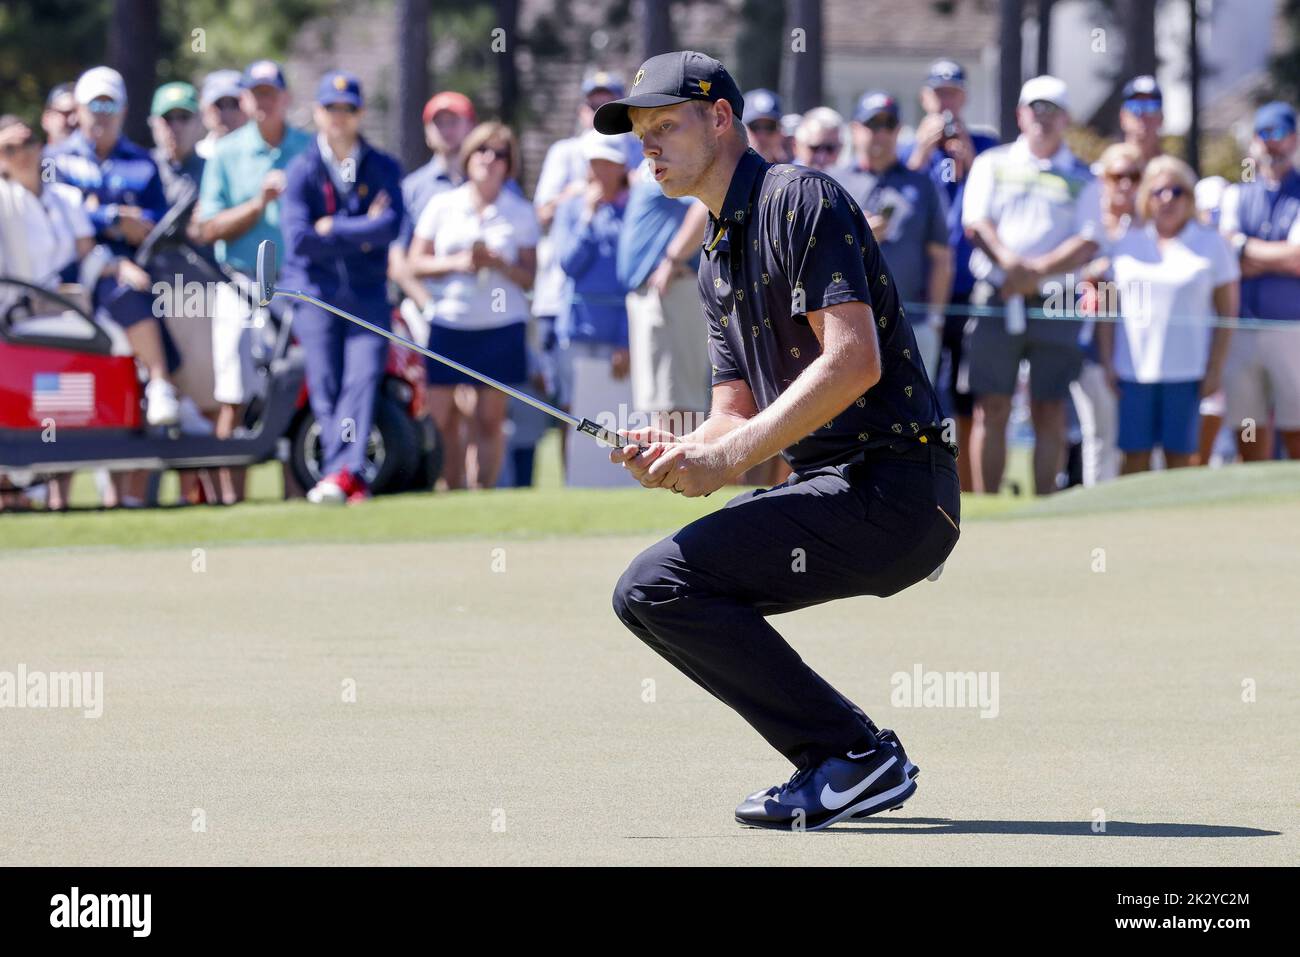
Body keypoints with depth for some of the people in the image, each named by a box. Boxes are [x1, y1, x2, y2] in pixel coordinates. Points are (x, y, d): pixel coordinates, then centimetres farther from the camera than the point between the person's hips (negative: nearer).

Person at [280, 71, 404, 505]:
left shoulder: (384, 168, 9)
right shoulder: (302, 170, 4)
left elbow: (391, 225, -8)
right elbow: (299, 238, -9)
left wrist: (334, 229, -9)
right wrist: (362, 235, -6)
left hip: (368, 291, 1)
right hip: (315, 290, -1)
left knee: (363, 376, -15)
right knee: (325, 385, -7)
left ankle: (340, 471, -24)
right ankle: (348, 474, -6)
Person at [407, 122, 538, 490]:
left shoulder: (521, 213, 6)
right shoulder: (442, 205, 8)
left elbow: (529, 278, 4)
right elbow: (416, 262, 6)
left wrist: (499, 264, -15)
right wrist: (457, 263, -10)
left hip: (501, 325, -1)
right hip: (447, 324, 1)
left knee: (490, 418, -4)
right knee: (440, 417, -3)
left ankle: (482, 490, 0)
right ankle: (453, 491, 7)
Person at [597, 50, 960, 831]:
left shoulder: (800, 198, -8)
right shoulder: (718, 260, 22)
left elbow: (855, 361, -20)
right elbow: (736, 419, 19)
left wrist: (728, 458, -21)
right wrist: (678, 458, -5)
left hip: (891, 494, -10)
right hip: (827, 488, 10)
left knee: (658, 588, -17)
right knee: (648, 595, 13)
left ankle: (857, 756, -12)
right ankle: (843, 764, 8)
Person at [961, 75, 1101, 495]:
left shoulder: (1081, 177, 10)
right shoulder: (993, 164, 13)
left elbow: (1088, 242, 0)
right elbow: (976, 224, 1)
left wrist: (1037, 272, -15)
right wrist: (1010, 263, -18)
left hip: (1054, 304, 0)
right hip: (996, 300, 0)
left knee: (1050, 413, -1)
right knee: (991, 409, -2)